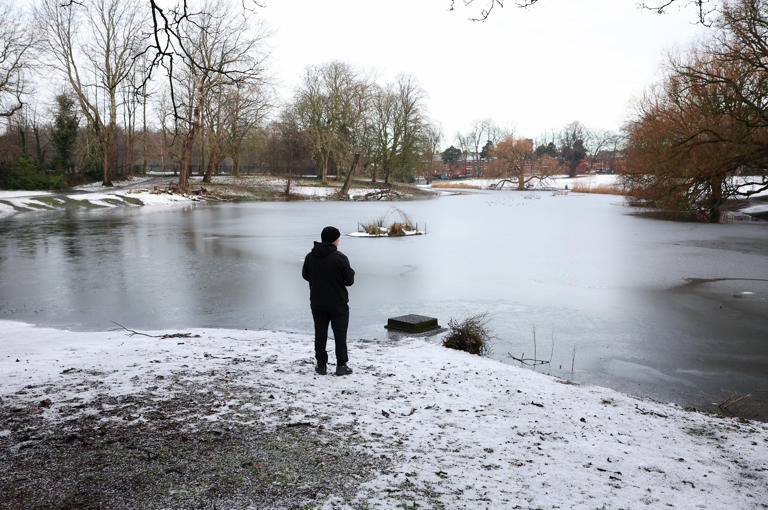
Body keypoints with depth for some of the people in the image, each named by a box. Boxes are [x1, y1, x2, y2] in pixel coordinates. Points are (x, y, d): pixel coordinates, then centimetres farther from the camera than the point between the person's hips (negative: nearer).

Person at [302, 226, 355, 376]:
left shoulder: (310, 256, -2)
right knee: (340, 334, 7)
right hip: (338, 303, -4)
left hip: (317, 303, 4)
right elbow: (349, 280, -13)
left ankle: (321, 365, 14)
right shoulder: (340, 258, -17)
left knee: (320, 334, 11)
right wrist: (351, 271, 7)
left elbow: (305, 275, 11)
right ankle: (341, 365, 9)